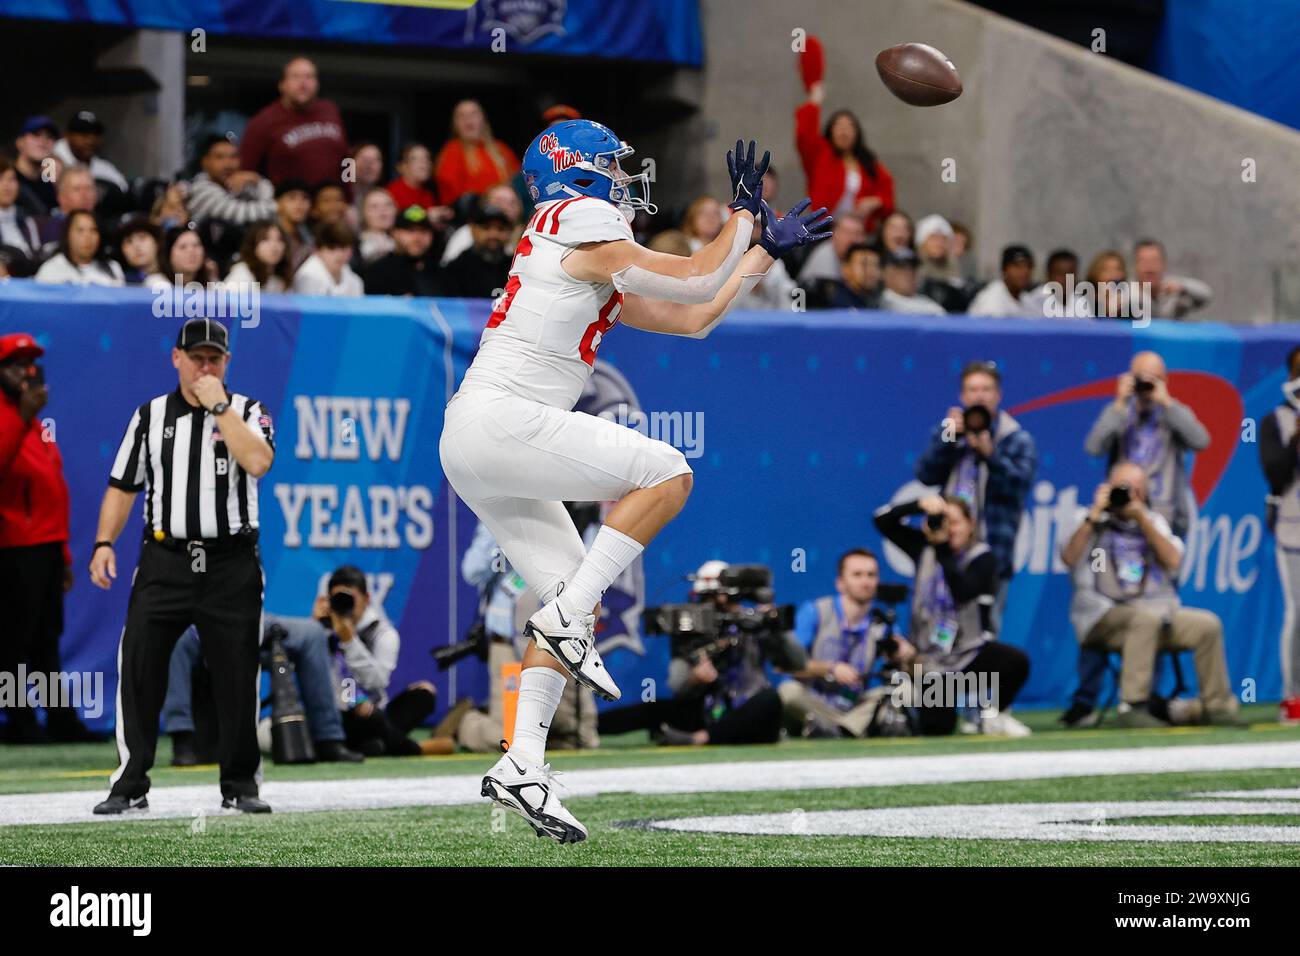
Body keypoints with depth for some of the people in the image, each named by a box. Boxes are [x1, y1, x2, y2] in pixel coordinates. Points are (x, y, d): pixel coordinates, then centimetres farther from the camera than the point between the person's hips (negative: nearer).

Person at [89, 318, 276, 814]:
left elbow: (257, 462, -16)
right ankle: (130, 786, -1)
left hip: (231, 564, -1)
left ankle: (240, 785, 14)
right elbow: (123, 485, 11)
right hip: (164, 563, 1)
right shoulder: (150, 416, 10)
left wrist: (218, 405, -13)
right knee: (138, 670, -6)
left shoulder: (247, 411, 4)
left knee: (237, 678, 2)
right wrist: (104, 542, 0)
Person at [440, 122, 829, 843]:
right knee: (666, 473, -11)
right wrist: (744, 211, 9)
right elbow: (698, 286, -5)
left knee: (575, 599, 8)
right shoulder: (583, 222, -5)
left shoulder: (601, 272, 23)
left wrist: (769, 248, 33)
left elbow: (691, 320, 28)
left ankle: (522, 766, 1)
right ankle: (564, 619, -12)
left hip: (470, 447, 10)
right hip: (499, 421, -10)